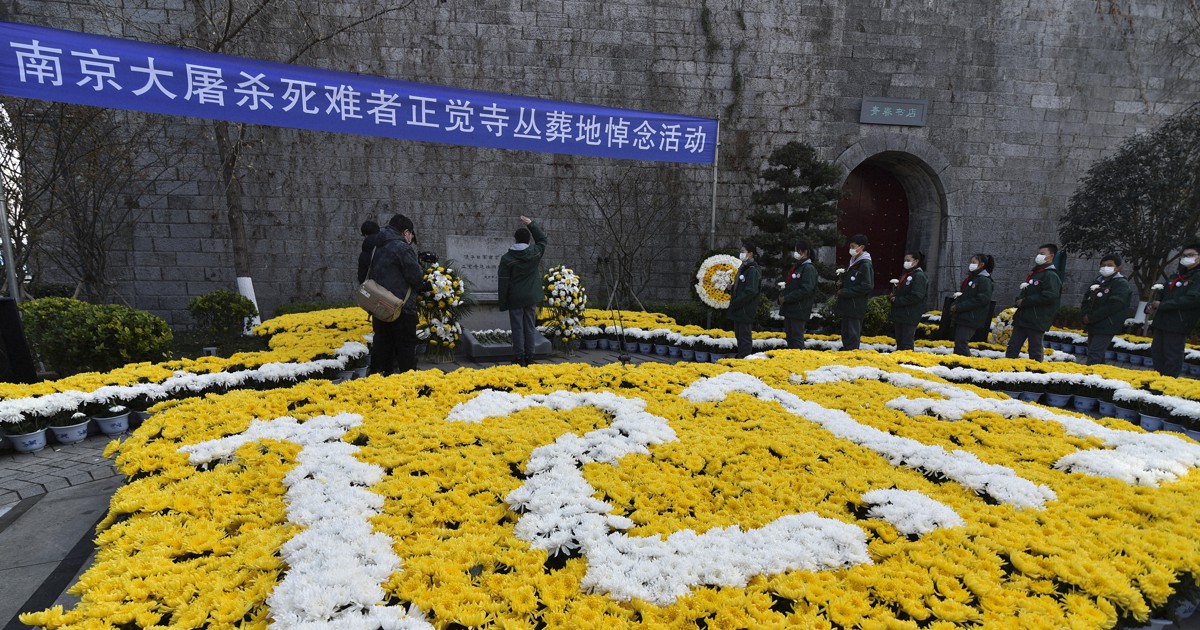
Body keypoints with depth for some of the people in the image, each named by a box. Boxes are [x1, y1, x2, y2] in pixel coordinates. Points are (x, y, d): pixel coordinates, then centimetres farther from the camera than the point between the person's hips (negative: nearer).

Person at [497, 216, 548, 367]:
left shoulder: (507, 258, -10)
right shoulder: (535, 253, -3)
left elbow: (503, 283, -8)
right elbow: (542, 239, 20)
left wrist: (503, 303, -1)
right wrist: (531, 224, 20)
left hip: (515, 299, -3)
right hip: (531, 298, 3)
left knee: (517, 328, 3)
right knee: (530, 327, 9)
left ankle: (520, 357, 5)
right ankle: (529, 357, 13)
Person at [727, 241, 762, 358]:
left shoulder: (753, 270, -13)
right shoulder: (743, 268, 17)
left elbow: (751, 291, -21)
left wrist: (735, 303, -18)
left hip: (746, 311, -10)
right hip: (738, 311, 10)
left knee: (745, 336, -6)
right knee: (739, 335, 14)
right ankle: (740, 358, 22)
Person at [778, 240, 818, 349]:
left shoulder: (809, 268, -10)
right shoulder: (796, 267, 17)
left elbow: (806, 290, -19)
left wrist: (786, 298, -16)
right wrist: (782, 296, 3)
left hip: (800, 310, -9)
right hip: (789, 308, 9)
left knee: (797, 337, -7)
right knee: (789, 336, 12)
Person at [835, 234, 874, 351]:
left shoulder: (866, 265, -12)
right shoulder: (852, 262, 15)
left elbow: (867, 286, -19)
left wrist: (844, 292, -16)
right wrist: (842, 282, 5)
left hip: (856, 307, -9)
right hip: (846, 306, 9)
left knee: (853, 334, -5)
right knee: (845, 333, 14)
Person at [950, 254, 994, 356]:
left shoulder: (984, 280, -8)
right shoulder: (970, 278, 19)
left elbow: (982, 299, -18)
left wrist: (959, 307, -18)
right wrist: (954, 306, 4)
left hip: (971, 320, -9)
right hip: (961, 317, 9)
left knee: (961, 343, -16)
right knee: (958, 343, 10)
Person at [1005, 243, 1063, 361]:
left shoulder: (1051, 275, -8)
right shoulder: (1033, 274, 20)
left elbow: (1050, 296, -21)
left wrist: (1025, 302, -17)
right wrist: (1019, 300, 4)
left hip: (1037, 321, -8)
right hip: (1022, 318, 9)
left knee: (1035, 351, -1)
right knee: (1013, 347, 7)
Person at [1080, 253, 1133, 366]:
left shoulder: (1121, 284, -6)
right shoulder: (1098, 282, 17)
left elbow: (1113, 305, -17)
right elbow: (1086, 299, 16)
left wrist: (1091, 317, -15)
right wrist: (1086, 314, -4)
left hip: (1106, 328, -8)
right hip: (1092, 326, 8)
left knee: (1094, 355, -16)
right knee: (1098, 356, 16)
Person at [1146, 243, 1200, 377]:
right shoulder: (1177, 275, 21)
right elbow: (1163, 295, 25)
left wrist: (1162, 305, -14)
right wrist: (1151, 306, 4)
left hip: (1178, 325, -8)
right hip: (1161, 321, 8)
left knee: (1172, 356, -5)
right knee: (1156, 352, 11)